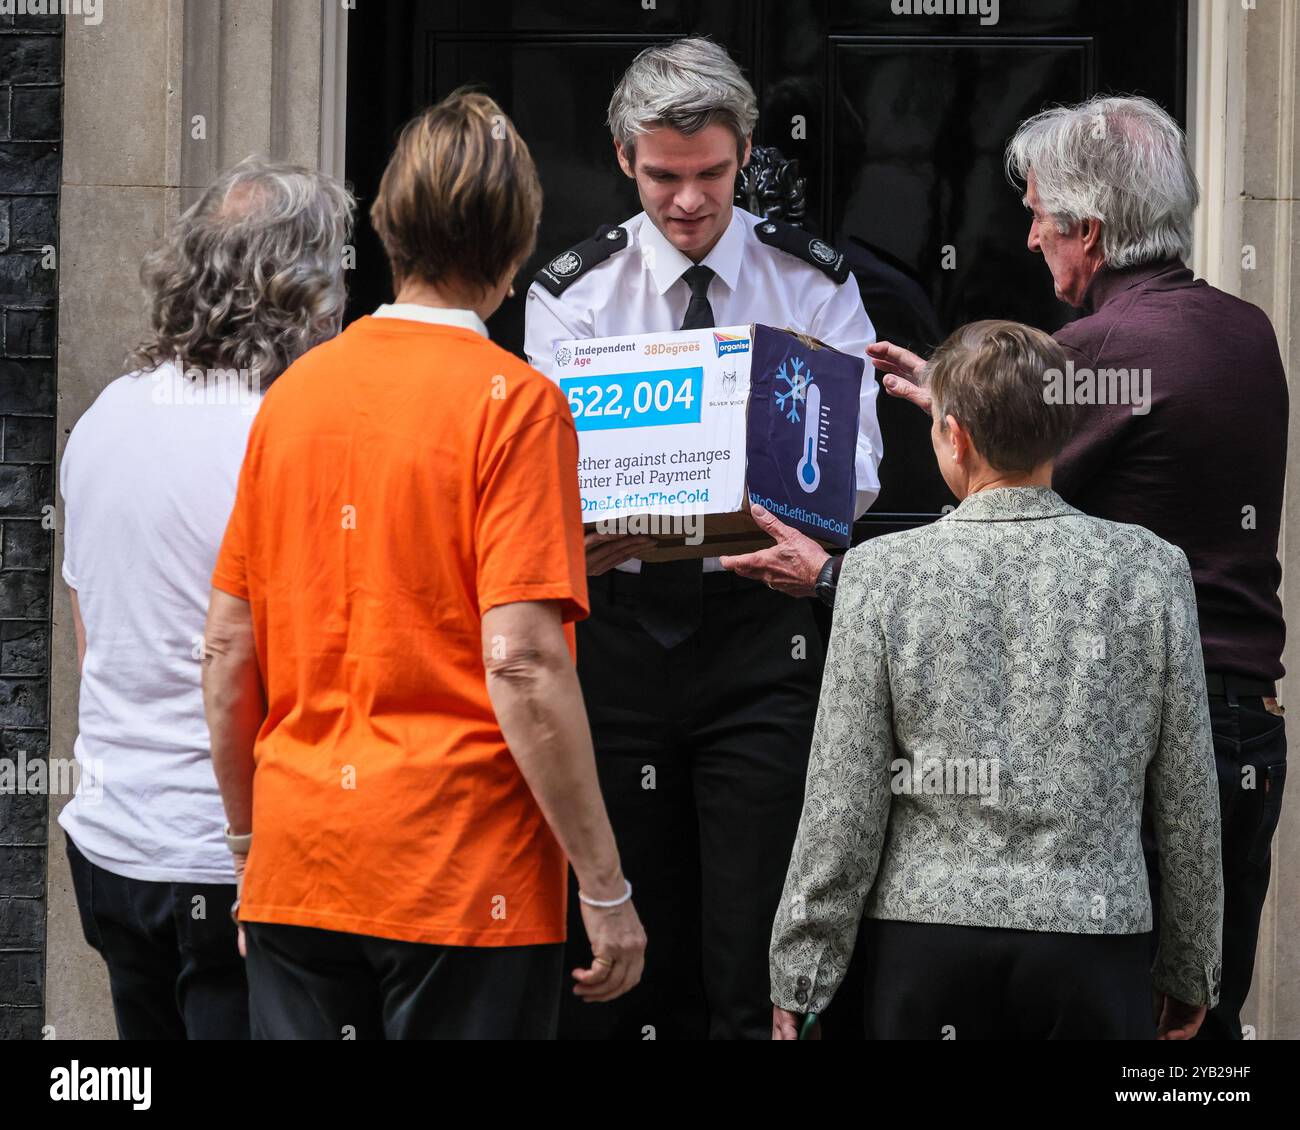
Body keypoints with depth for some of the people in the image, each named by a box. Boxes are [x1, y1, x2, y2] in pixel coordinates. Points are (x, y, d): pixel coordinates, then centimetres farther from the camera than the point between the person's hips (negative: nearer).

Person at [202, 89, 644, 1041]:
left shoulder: (294, 390, 7)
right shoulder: (513, 400, -8)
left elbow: (227, 655, 10)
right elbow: (522, 665, -16)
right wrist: (606, 888, -11)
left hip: (296, 874, 5)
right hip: (464, 872, -5)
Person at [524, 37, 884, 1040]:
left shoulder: (816, 287, 4)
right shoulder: (571, 295, 6)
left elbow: (853, 449, -5)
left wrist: (817, 543, -28)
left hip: (763, 627, -1)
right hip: (622, 615, 1)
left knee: (755, 956, -7)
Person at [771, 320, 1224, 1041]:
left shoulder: (882, 570, -5)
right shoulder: (1153, 571, -1)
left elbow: (845, 800, -4)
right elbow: (1188, 798, 4)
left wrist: (799, 978, 5)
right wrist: (1192, 973, 15)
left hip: (927, 932, 0)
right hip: (1095, 934, 1)